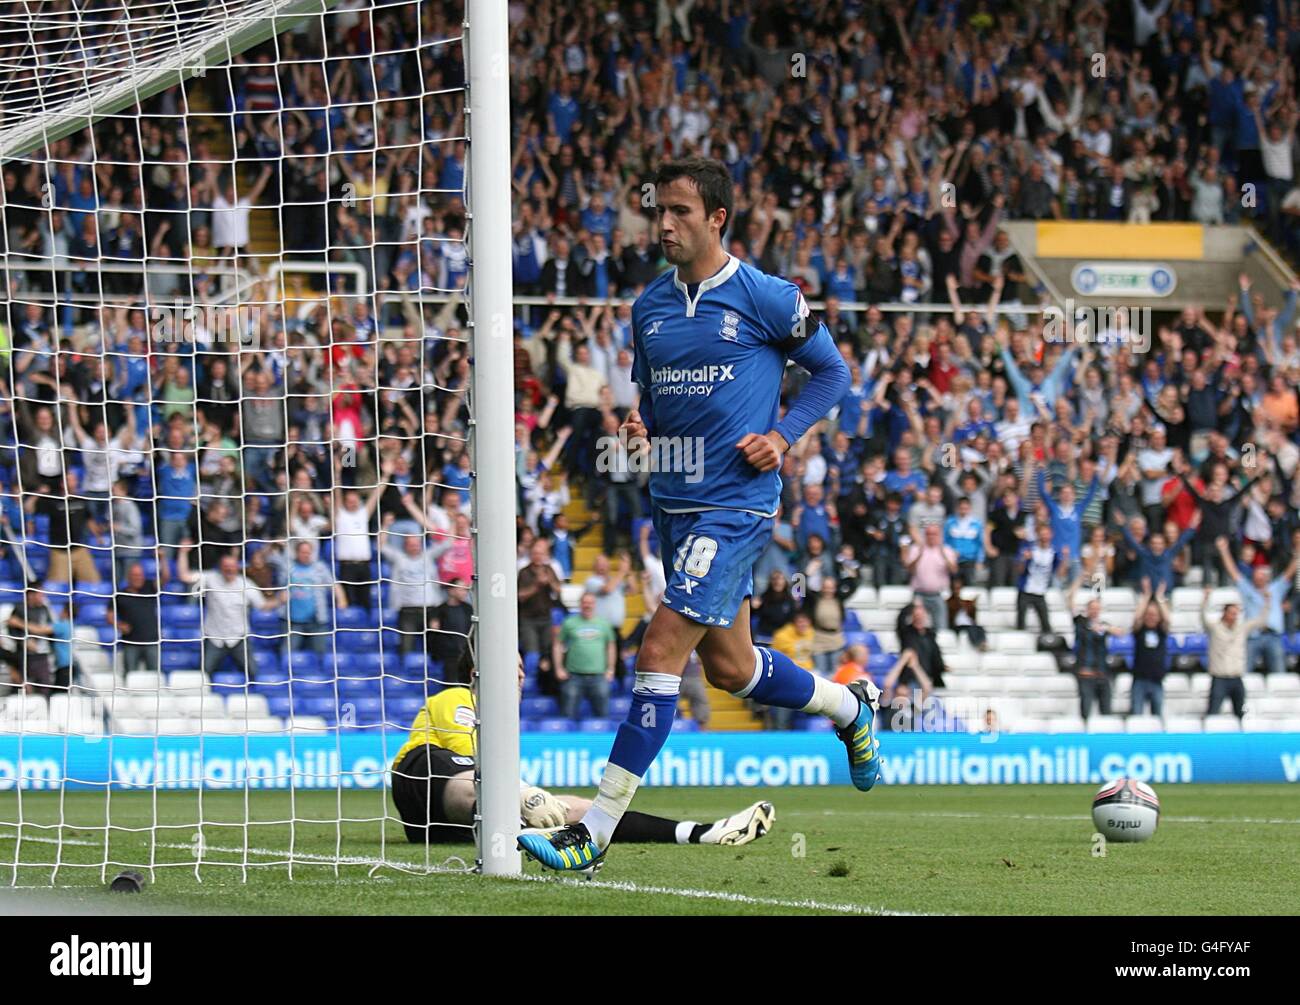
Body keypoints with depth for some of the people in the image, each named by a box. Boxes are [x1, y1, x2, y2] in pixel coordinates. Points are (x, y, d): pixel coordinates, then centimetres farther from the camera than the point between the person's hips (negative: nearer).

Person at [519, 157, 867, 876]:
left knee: (661, 650, -16)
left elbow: (832, 372, 3)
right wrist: (641, 425, 1)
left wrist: (783, 436, -9)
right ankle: (849, 706, 45)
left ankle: (596, 830, -16)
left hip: (735, 505, -7)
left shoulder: (765, 298, -7)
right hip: (672, 503, 7)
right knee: (729, 667, 16)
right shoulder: (650, 306, 10)